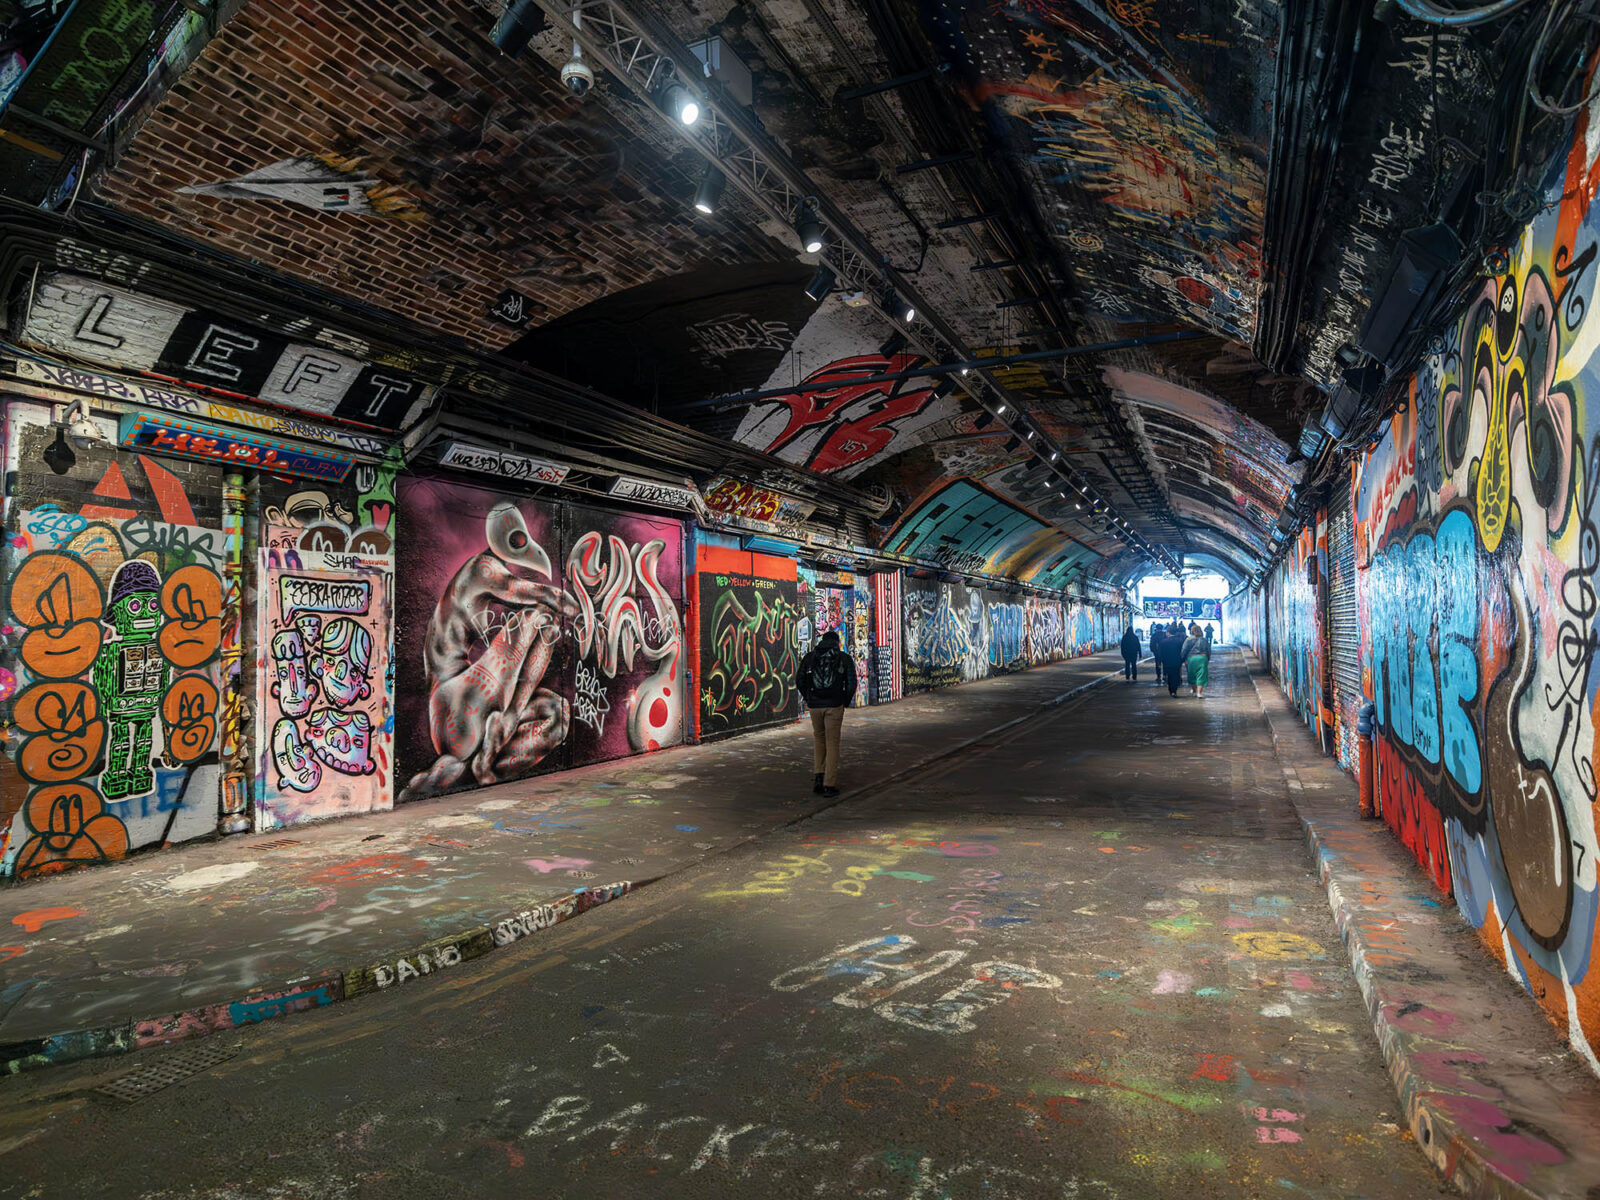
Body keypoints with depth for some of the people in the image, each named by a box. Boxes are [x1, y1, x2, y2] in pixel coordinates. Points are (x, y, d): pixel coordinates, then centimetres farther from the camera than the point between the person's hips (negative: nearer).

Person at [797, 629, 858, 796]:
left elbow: (799, 681, 4)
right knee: (832, 743, 6)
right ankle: (829, 785, 3)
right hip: (834, 705, -2)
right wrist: (845, 703, 10)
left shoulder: (810, 656, 9)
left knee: (818, 738, 22)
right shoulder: (845, 658, 5)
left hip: (814, 705, 2)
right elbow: (851, 684, -3)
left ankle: (819, 776, 12)